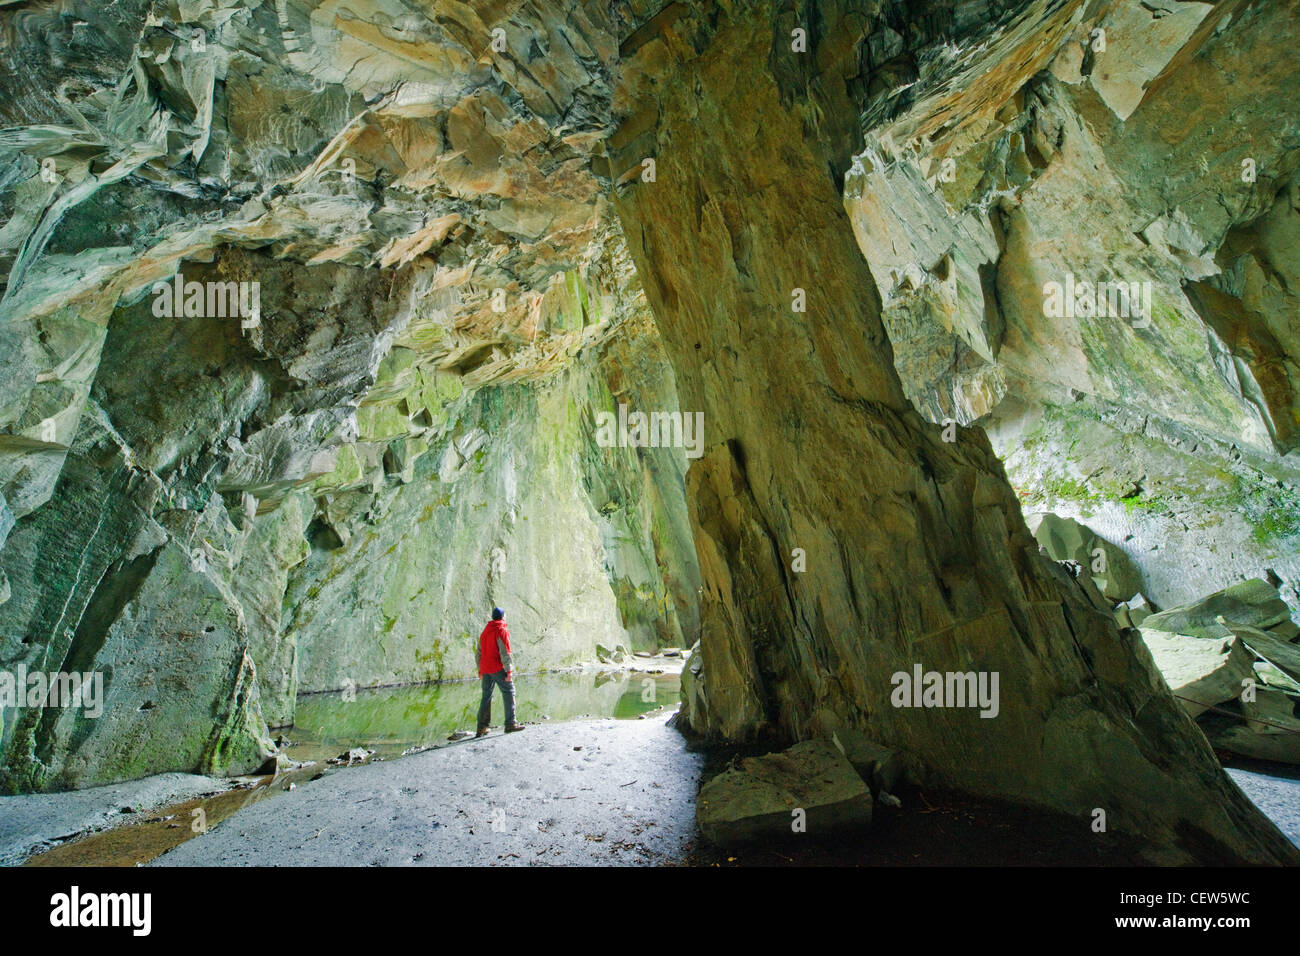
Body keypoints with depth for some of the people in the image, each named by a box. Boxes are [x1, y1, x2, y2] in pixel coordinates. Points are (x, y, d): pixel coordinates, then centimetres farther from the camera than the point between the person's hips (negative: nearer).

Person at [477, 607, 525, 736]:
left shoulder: (484, 632, 15)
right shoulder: (502, 631, -8)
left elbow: (479, 652, 18)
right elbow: (505, 653, -15)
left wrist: (480, 670, 22)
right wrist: (509, 671, -15)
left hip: (485, 669, 7)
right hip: (498, 668, -7)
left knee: (486, 697, 12)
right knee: (509, 693, 0)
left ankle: (481, 728, 10)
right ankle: (510, 724, -3)